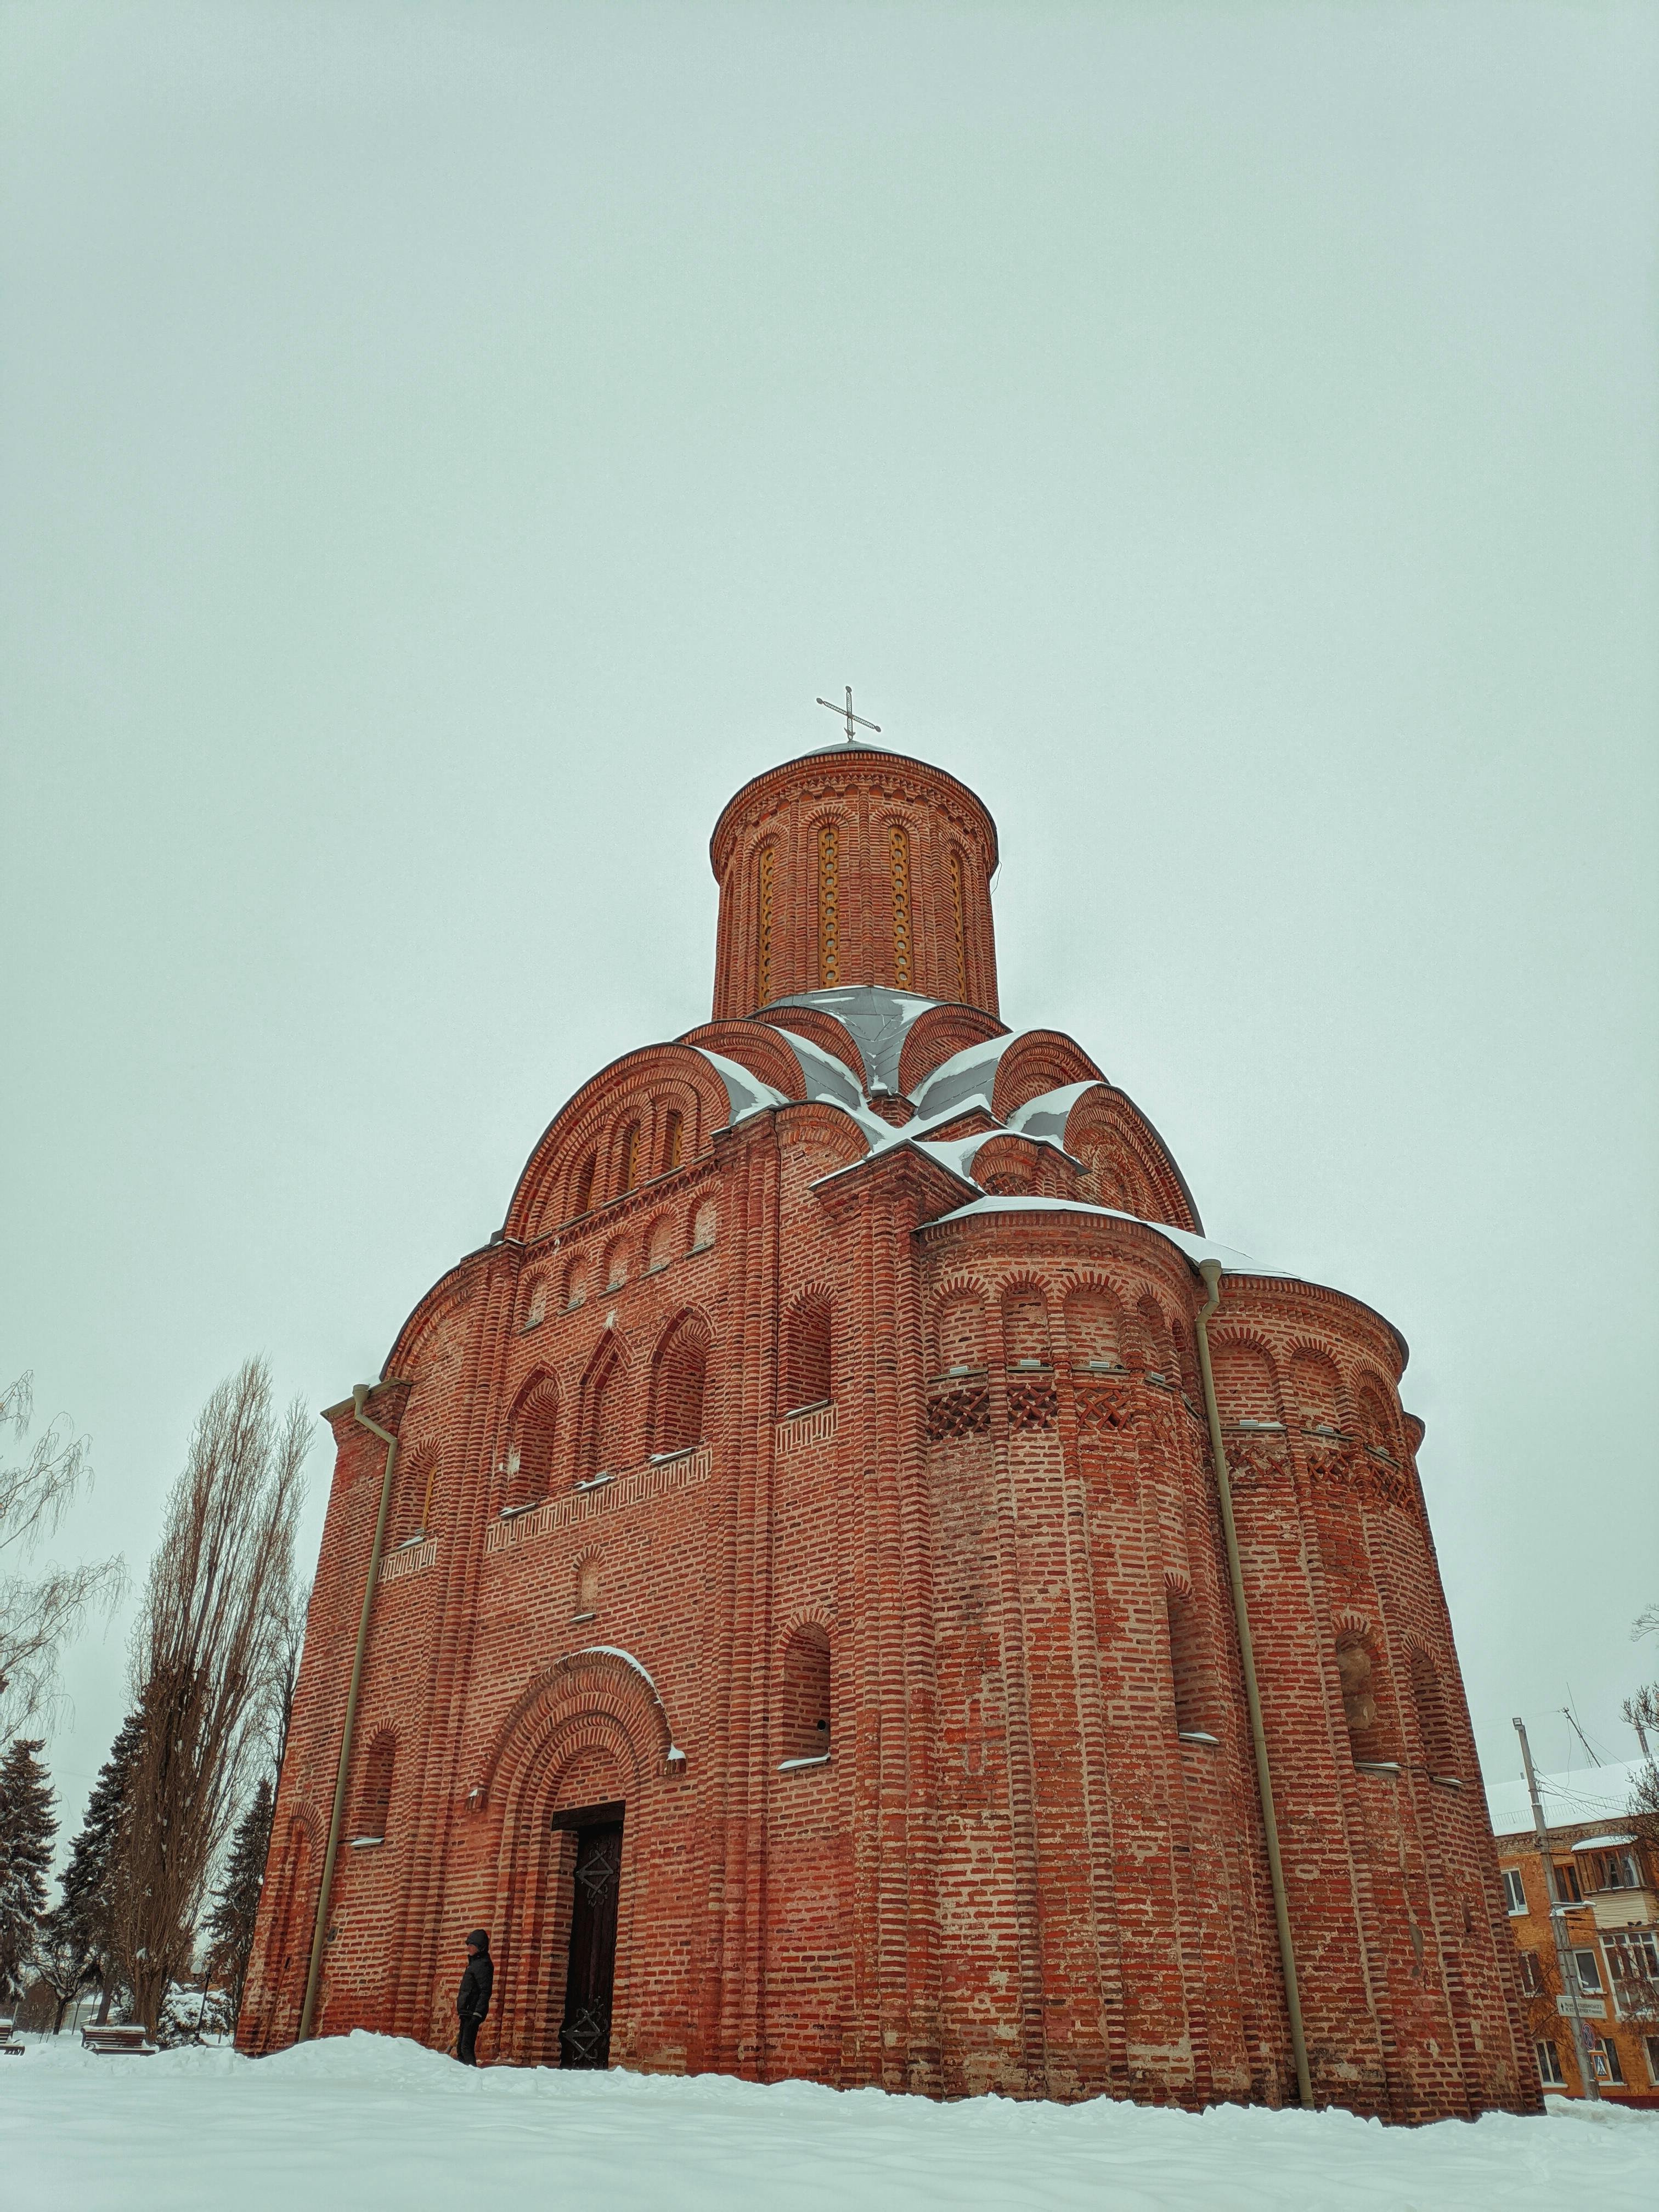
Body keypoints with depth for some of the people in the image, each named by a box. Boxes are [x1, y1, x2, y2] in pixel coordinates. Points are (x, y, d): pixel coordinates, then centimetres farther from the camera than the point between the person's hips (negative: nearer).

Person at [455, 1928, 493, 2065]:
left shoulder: (483, 1964, -13)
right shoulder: (475, 1962, 19)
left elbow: (485, 1992, -21)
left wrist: (478, 2014, -26)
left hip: (473, 2012, -10)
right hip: (466, 2012, 10)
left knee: (466, 2048, -14)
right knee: (460, 2048, 13)